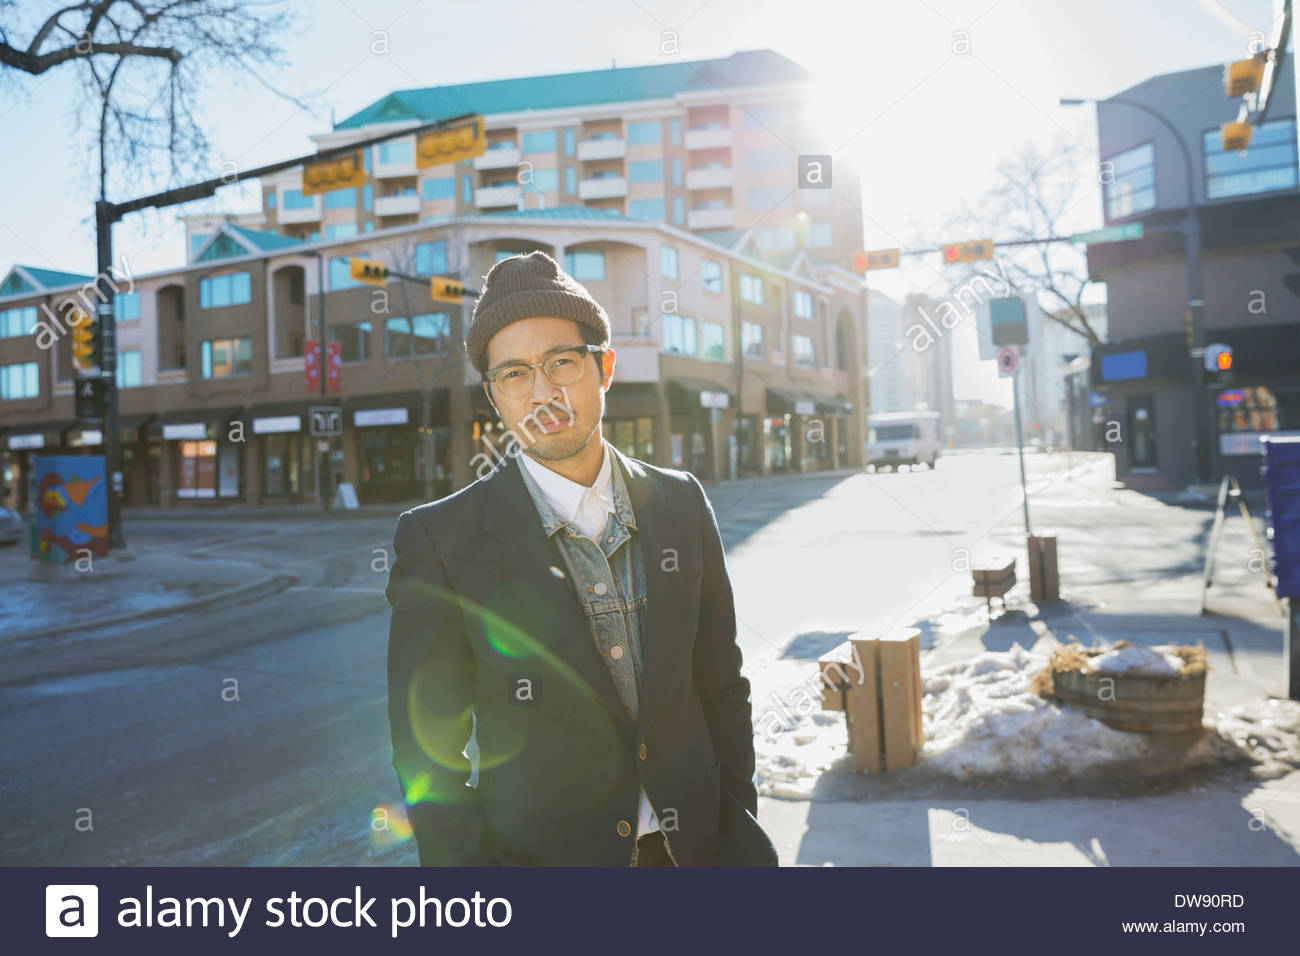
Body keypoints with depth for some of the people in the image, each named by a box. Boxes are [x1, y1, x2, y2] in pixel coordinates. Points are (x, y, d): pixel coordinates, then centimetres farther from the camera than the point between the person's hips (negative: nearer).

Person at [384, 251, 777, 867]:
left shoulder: (681, 504, -4)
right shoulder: (439, 540, -15)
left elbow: (720, 685, 3)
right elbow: (429, 751, -10)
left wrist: (739, 828, 3)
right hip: (536, 853, -2)